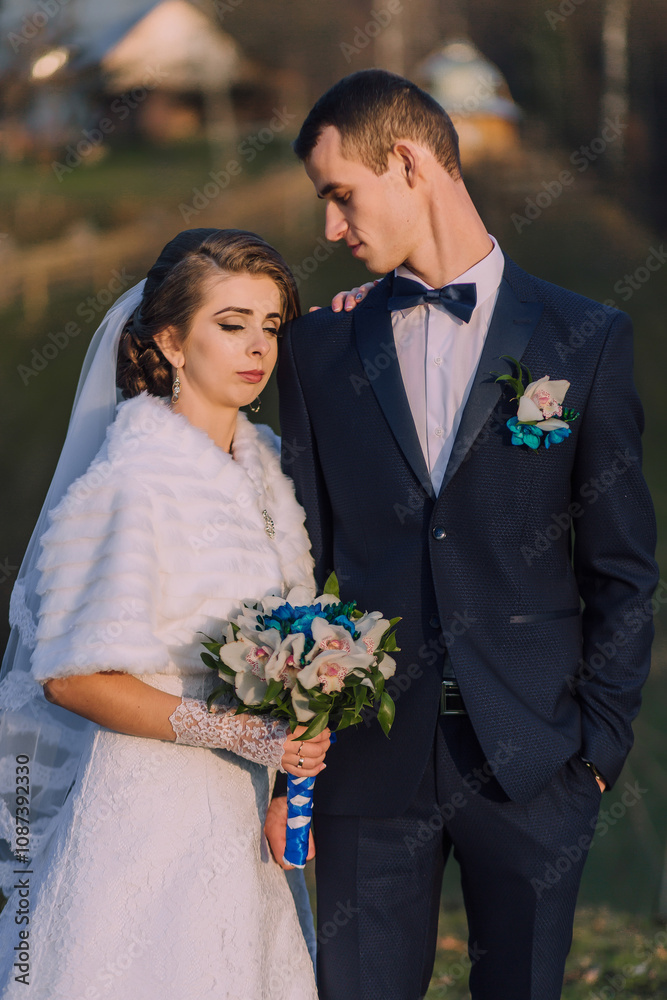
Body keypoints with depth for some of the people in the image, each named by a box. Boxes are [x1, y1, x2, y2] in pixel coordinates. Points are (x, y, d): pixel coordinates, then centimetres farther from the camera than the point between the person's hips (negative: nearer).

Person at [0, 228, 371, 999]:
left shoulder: (264, 460, 7)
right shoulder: (133, 480, -16)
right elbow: (73, 677, -19)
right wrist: (238, 734, -21)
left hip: (238, 816, 7)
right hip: (148, 811, -7)